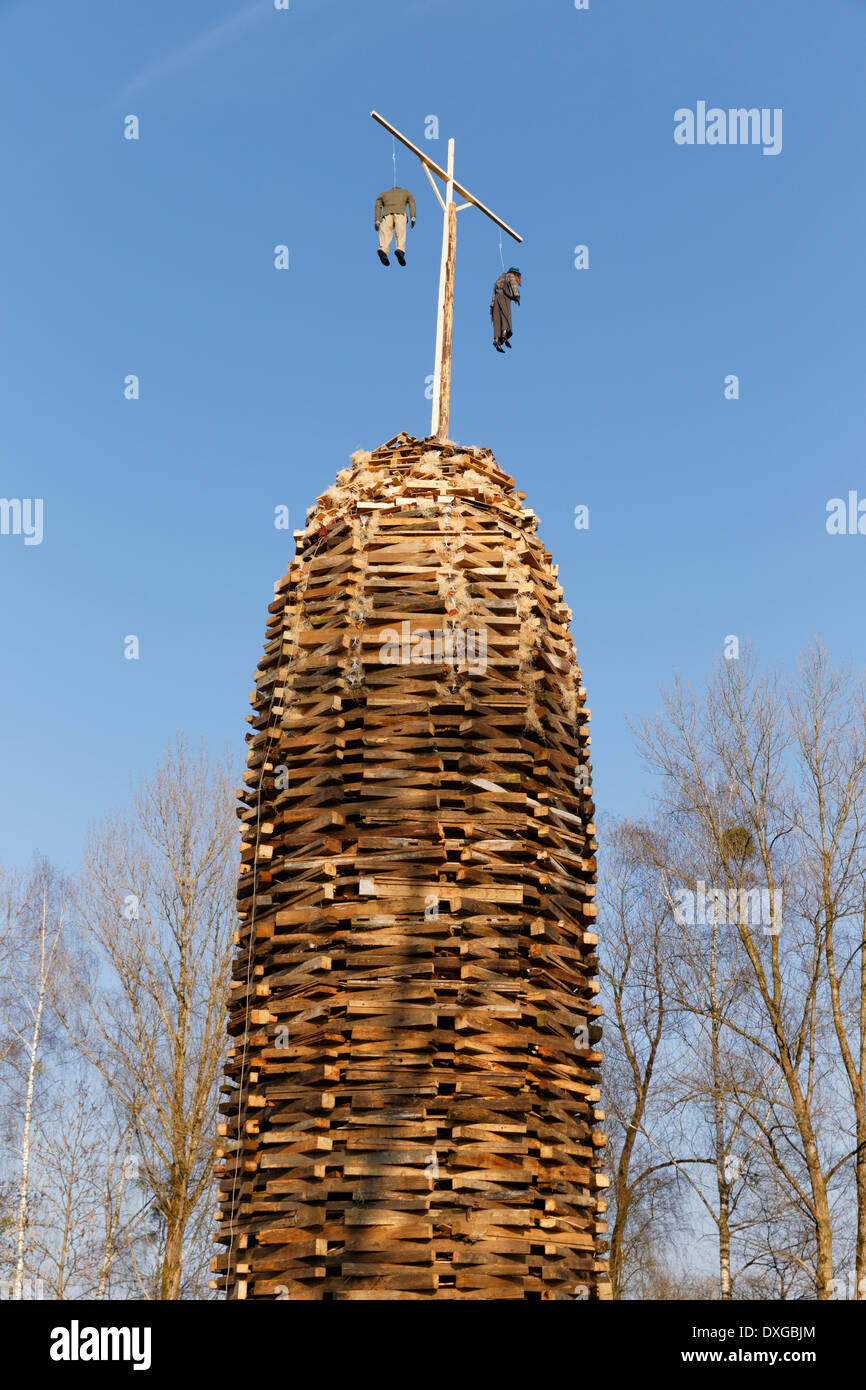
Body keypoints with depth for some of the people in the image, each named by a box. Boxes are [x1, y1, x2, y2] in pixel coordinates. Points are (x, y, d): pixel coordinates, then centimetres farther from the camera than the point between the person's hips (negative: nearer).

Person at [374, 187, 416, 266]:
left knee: (385, 235, -15)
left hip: (387, 214, 1)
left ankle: (383, 250, -45)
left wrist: (377, 221, 5)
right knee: (400, 235, -16)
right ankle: (400, 250, -45)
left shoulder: (384, 194, 34)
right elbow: (412, 202, 14)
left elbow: (378, 205, 16)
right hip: (400, 213, -1)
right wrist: (413, 218, 1)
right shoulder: (406, 192, 33)